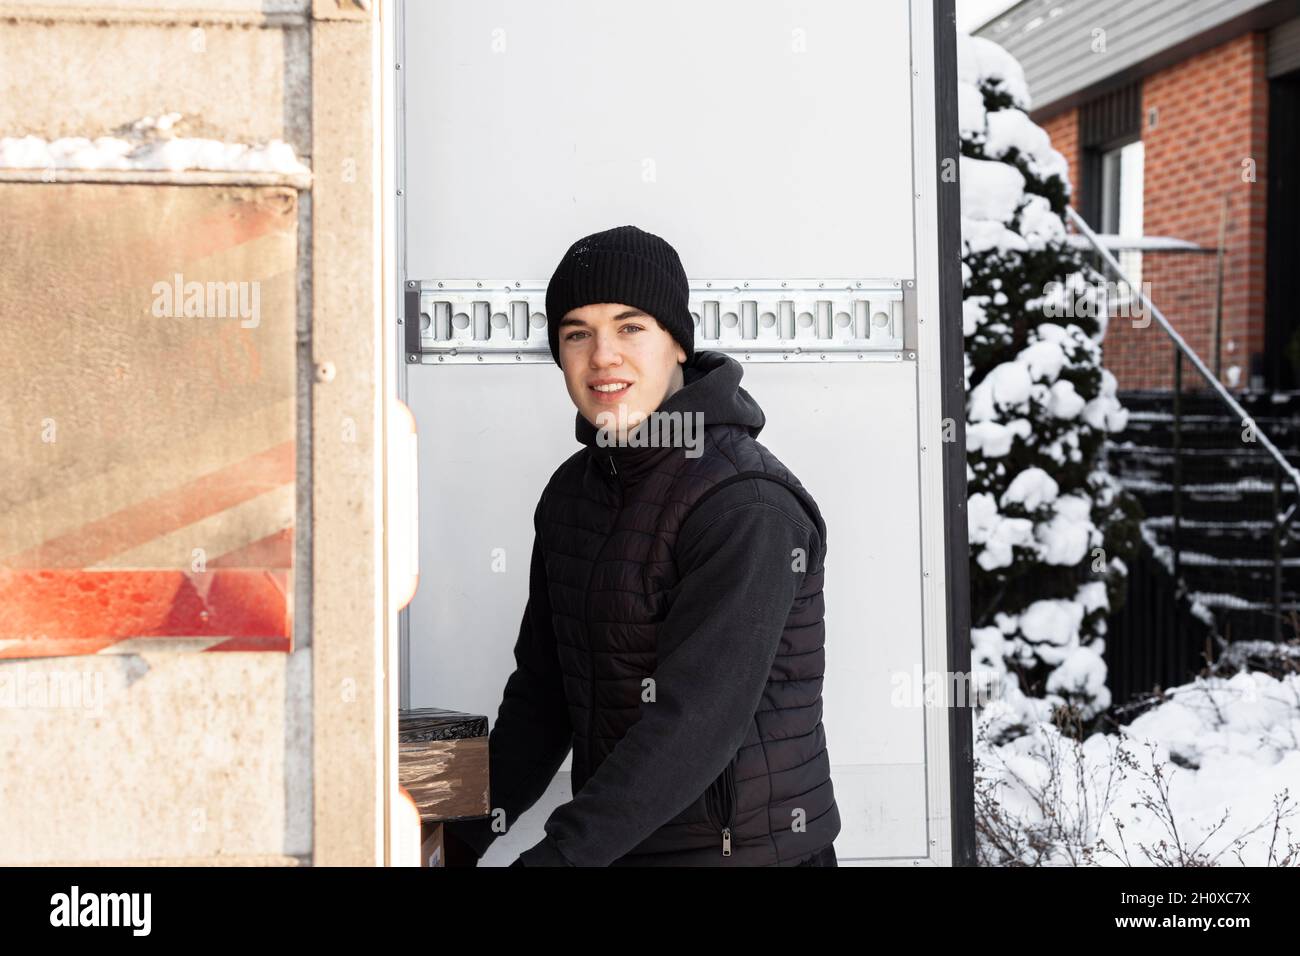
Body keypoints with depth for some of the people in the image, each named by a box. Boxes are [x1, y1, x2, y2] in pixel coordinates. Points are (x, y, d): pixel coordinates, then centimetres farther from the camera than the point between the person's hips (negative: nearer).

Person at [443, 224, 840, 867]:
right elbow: (540, 694, 9)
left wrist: (555, 855, -28)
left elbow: (697, 720, -26)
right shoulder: (572, 489, 4)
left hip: (744, 847, -6)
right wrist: (463, 838, 2)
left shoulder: (747, 507, -19)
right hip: (615, 845, 6)